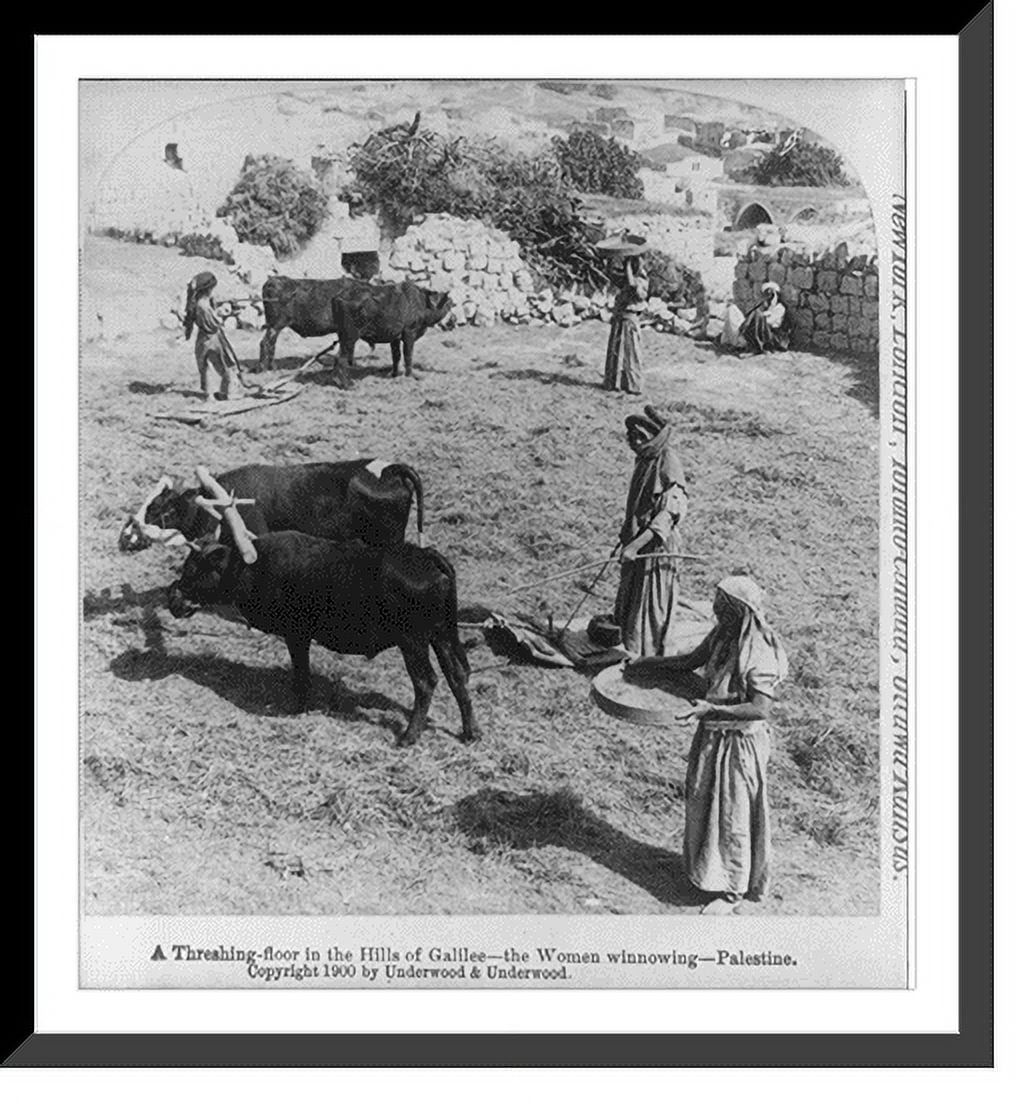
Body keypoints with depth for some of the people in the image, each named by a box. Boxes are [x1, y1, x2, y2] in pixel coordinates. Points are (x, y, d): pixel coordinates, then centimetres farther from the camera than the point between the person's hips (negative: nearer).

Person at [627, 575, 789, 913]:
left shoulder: (759, 654, -27)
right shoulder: (723, 635, -3)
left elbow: (760, 709, -30)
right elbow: (692, 660, 13)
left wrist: (712, 709, -33)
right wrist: (649, 663, 13)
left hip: (741, 742, -8)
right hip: (712, 734, 8)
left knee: (732, 814, 6)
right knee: (701, 801, 21)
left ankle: (731, 889, 23)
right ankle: (704, 867, 42)